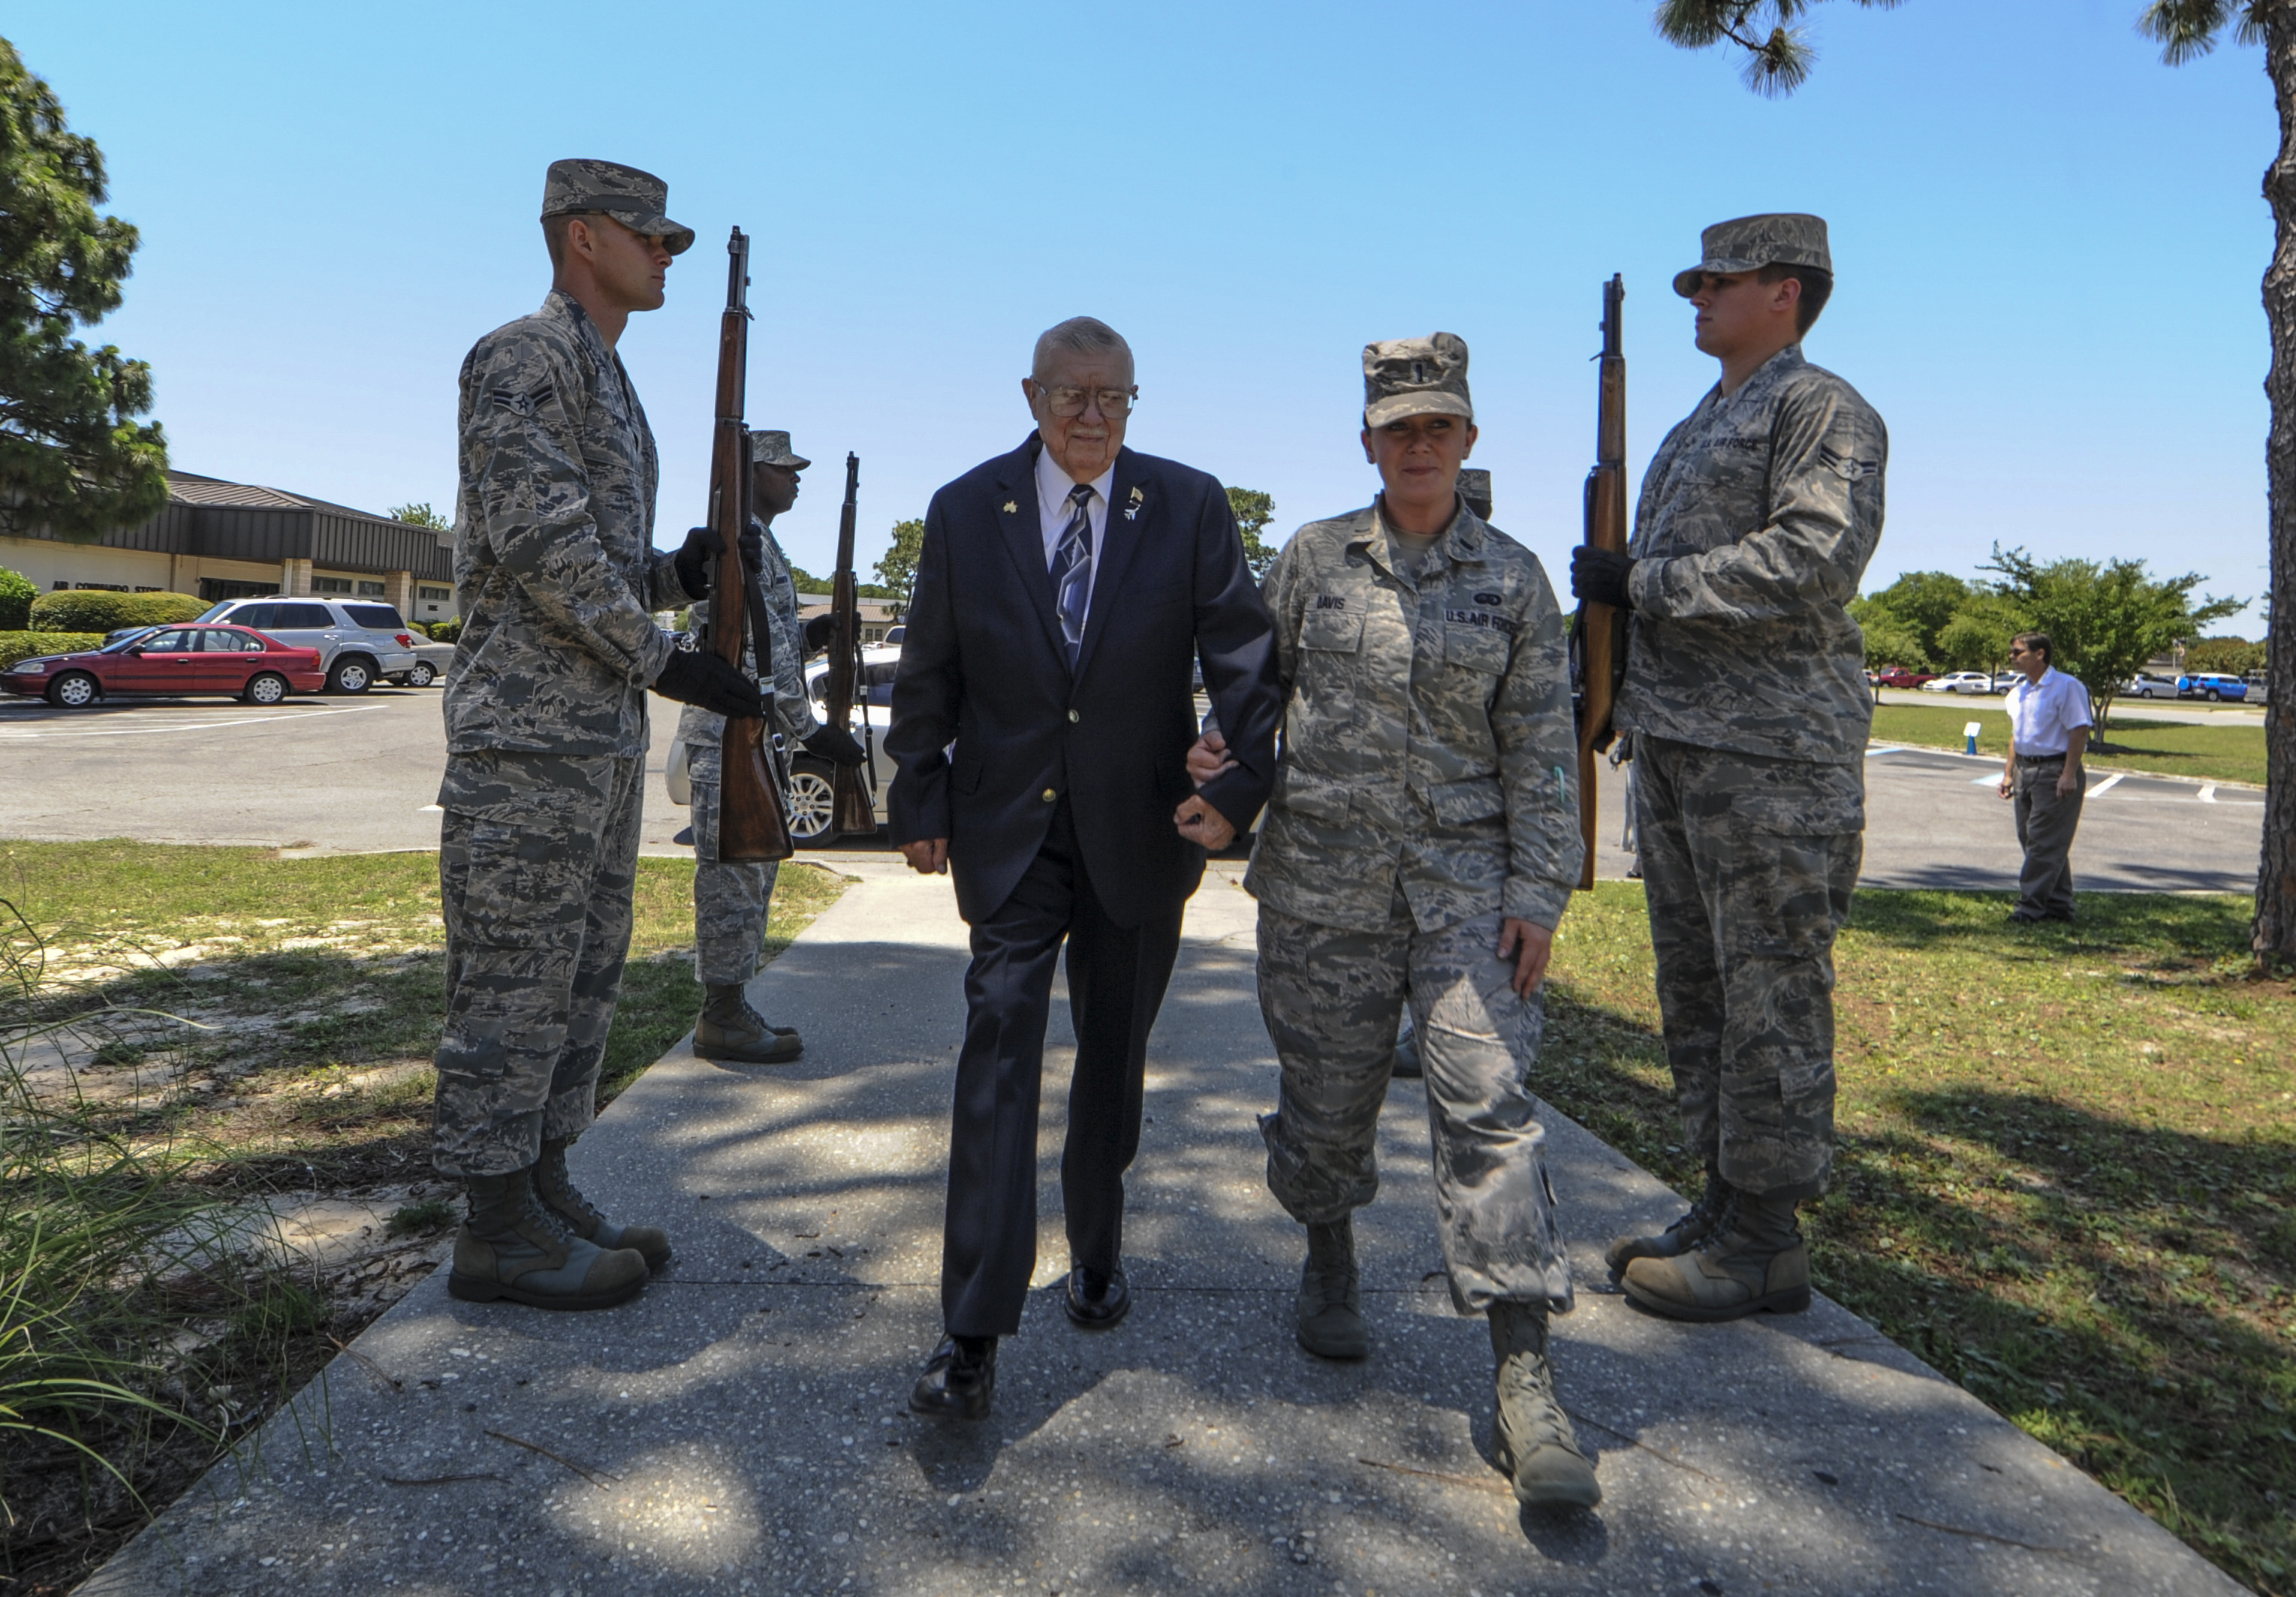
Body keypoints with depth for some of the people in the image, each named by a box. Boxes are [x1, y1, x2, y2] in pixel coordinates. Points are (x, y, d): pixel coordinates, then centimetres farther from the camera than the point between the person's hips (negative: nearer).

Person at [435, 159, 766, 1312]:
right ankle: (497, 1228, 6)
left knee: (583, 980, 12)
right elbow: (542, 541, -18)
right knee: (515, 984, -4)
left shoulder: (611, 386, 22)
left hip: (605, 734, 10)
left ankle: (545, 1191, 22)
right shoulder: (523, 355, -7)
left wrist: (684, 572, 3)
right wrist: (666, 660, -17)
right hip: (528, 734, -10)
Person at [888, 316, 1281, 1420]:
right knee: (999, 1048, -9)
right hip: (1008, 833, 0)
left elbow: (1242, 654, -5)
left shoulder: (1190, 507, -1)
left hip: (1139, 835, 1)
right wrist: (920, 802, 3)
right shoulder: (965, 511, 1)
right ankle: (974, 1336, -5)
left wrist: (1245, 781, -18)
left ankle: (1097, 1257, 38)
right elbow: (927, 675, 5)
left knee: (1114, 1059, 14)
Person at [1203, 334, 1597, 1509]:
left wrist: (1538, 892, -3)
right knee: (1327, 1089, 10)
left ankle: (1524, 1381, -5)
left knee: (1488, 1101, -9)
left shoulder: (1512, 576, 4)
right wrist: (1219, 752, -8)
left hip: (1465, 873, -1)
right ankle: (1330, 1264, 39)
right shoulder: (1313, 558, 5)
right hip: (1322, 871, 1)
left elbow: (1539, 748, 3)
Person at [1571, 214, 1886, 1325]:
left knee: (1771, 993, -4)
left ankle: (1766, 1241, 6)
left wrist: (1641, 582, -16)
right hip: (1674, 743, 9)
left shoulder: (1824, 410, -4)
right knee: (1694, 986, 11)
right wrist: (1610, 680, 14)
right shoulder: (1695, 430, 23)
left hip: (1771, 752, -9)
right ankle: (1723, 1206, 22)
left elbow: (1815, 559, -20)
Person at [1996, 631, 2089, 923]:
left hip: (2055, 773, -9)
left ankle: (2030, 907, -5)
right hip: (2025, 771, 9)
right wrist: (2008, 773, 17)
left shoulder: (2066, 687, -11)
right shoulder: (2018, 692, 14)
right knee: (2030, 840, 11)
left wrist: (2069, 775, -20)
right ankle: (2058, 905, 20)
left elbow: (2079, 732, -15)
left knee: (2045, 843, -7)